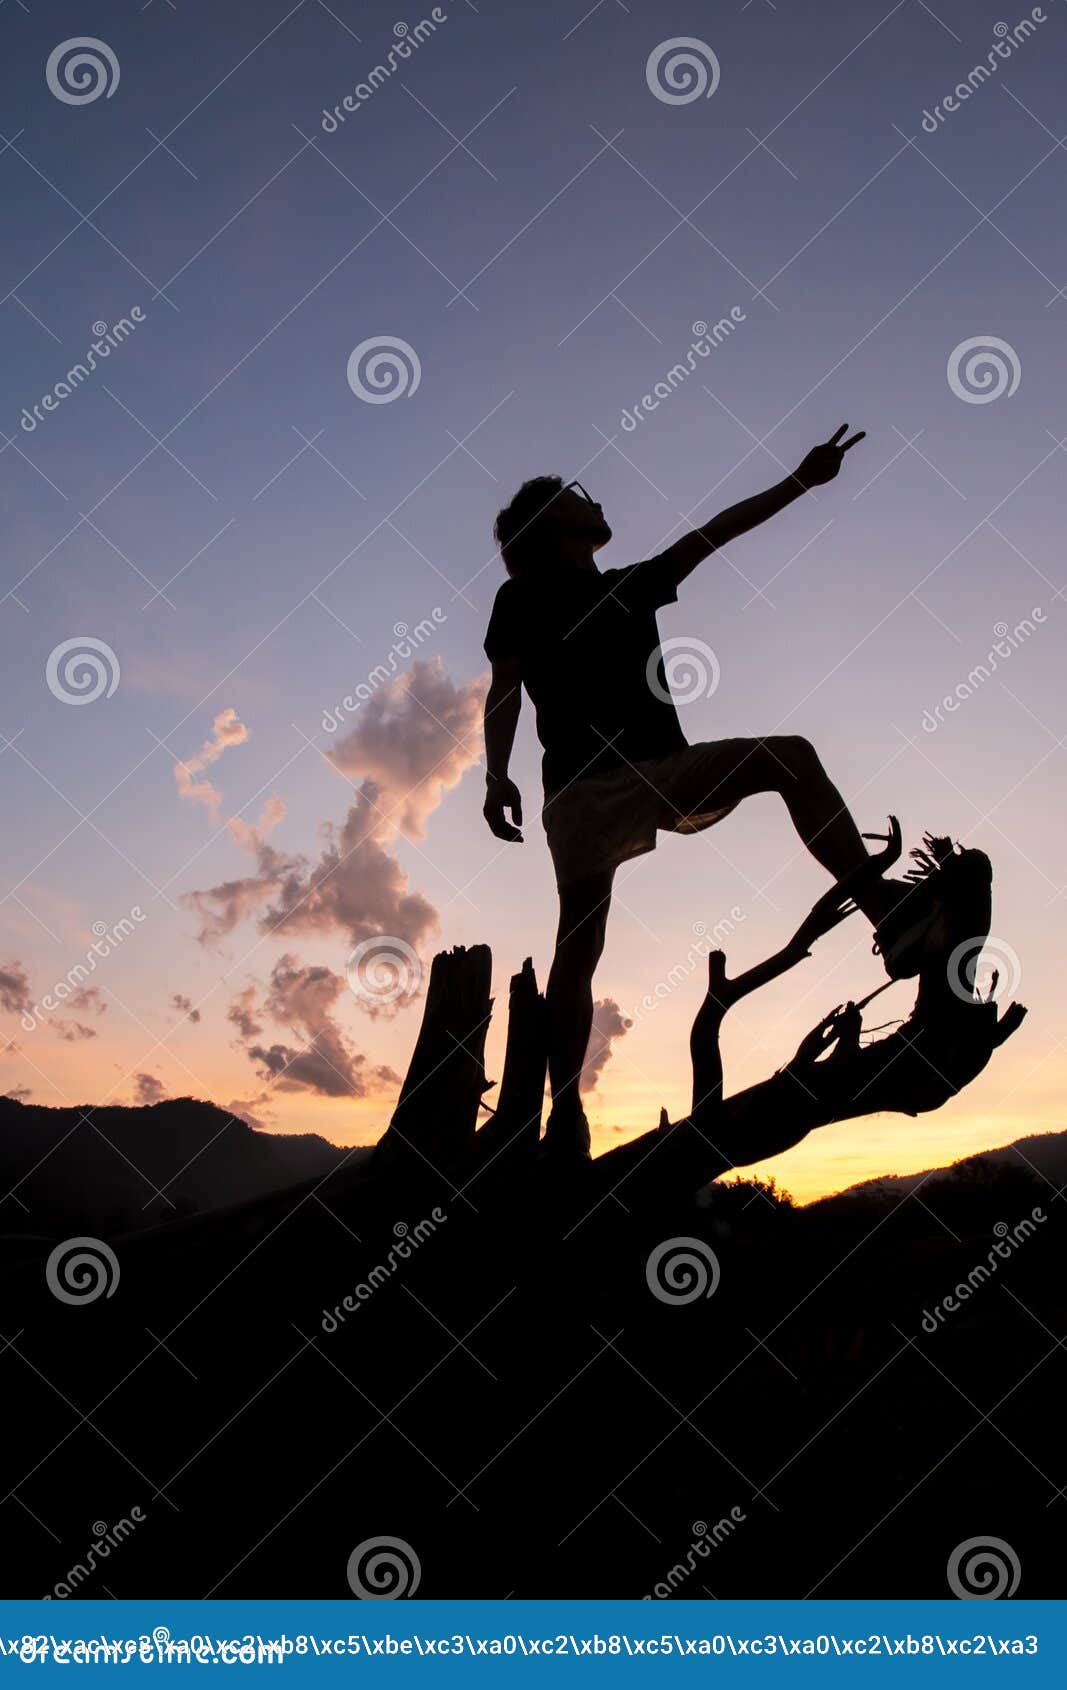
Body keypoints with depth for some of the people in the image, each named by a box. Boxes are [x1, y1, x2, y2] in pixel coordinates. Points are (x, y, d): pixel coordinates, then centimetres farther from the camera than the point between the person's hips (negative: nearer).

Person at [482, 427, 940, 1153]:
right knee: (580, 944, -10)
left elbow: (717, 531, 18)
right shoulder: (522, 601, 8)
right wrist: (498, 775, -17)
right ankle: (565, 1109, -4)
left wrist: (802, 480, 14)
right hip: (586, 787, -4)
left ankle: (887, 912, -26)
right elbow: (503, 694, 0)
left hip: (665, 773, 5)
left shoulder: (633, 586, 21)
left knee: (791, 757, -16)